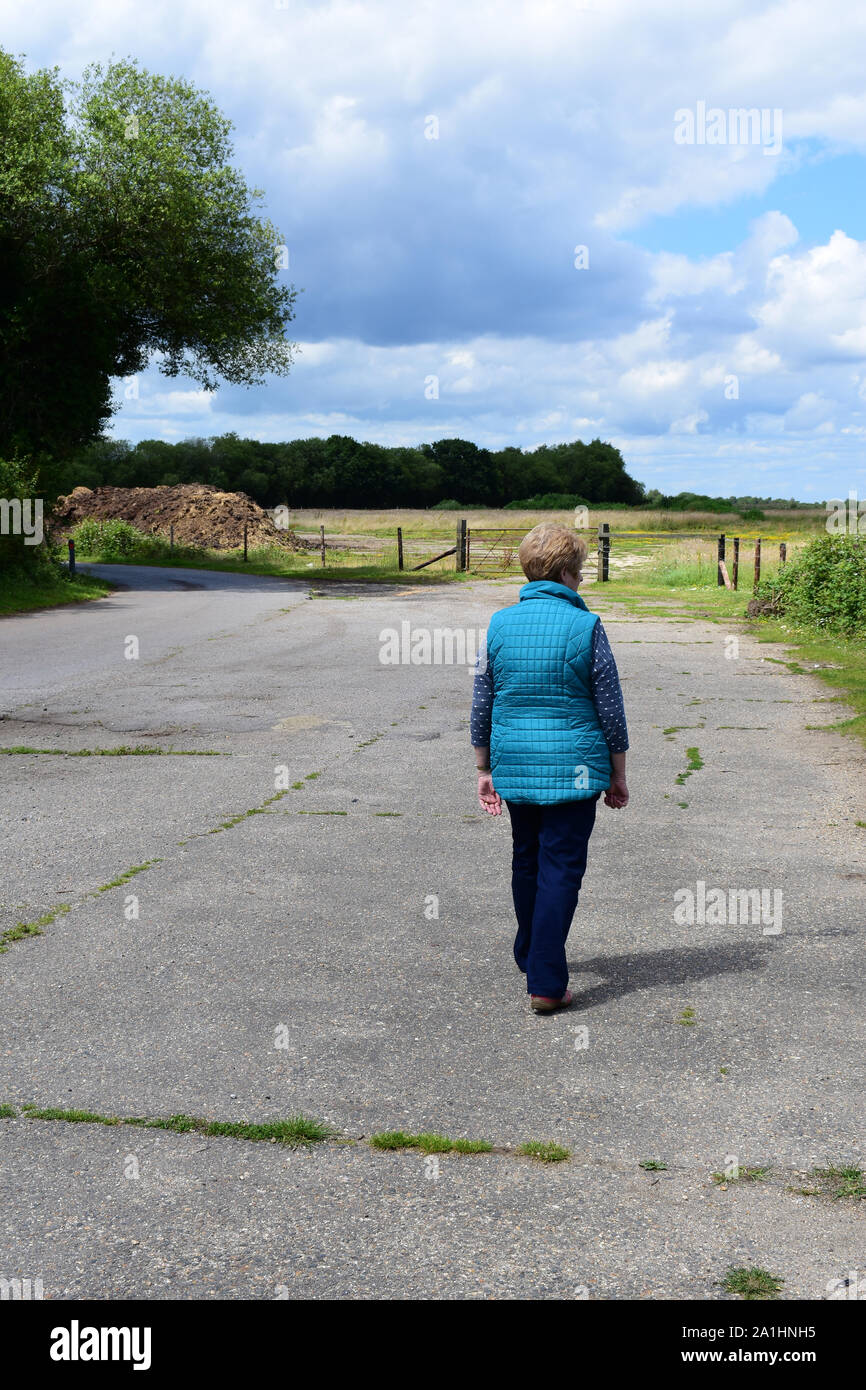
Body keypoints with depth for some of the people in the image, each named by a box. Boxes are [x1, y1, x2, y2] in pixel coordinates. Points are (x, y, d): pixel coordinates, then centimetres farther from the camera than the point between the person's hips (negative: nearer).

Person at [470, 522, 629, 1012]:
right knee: (561, 867, 0)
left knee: (526, 858, 20)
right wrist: (618, 775, 5)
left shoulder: (500, 624, 1)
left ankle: (530, 954, 38)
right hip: (574, 767, -4)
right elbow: (611, 709, -5)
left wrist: (485, 771, 15)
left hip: (515, 766, 4)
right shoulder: (586, 626, -9)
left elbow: (482, 705, 6)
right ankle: (546, 984, -2)